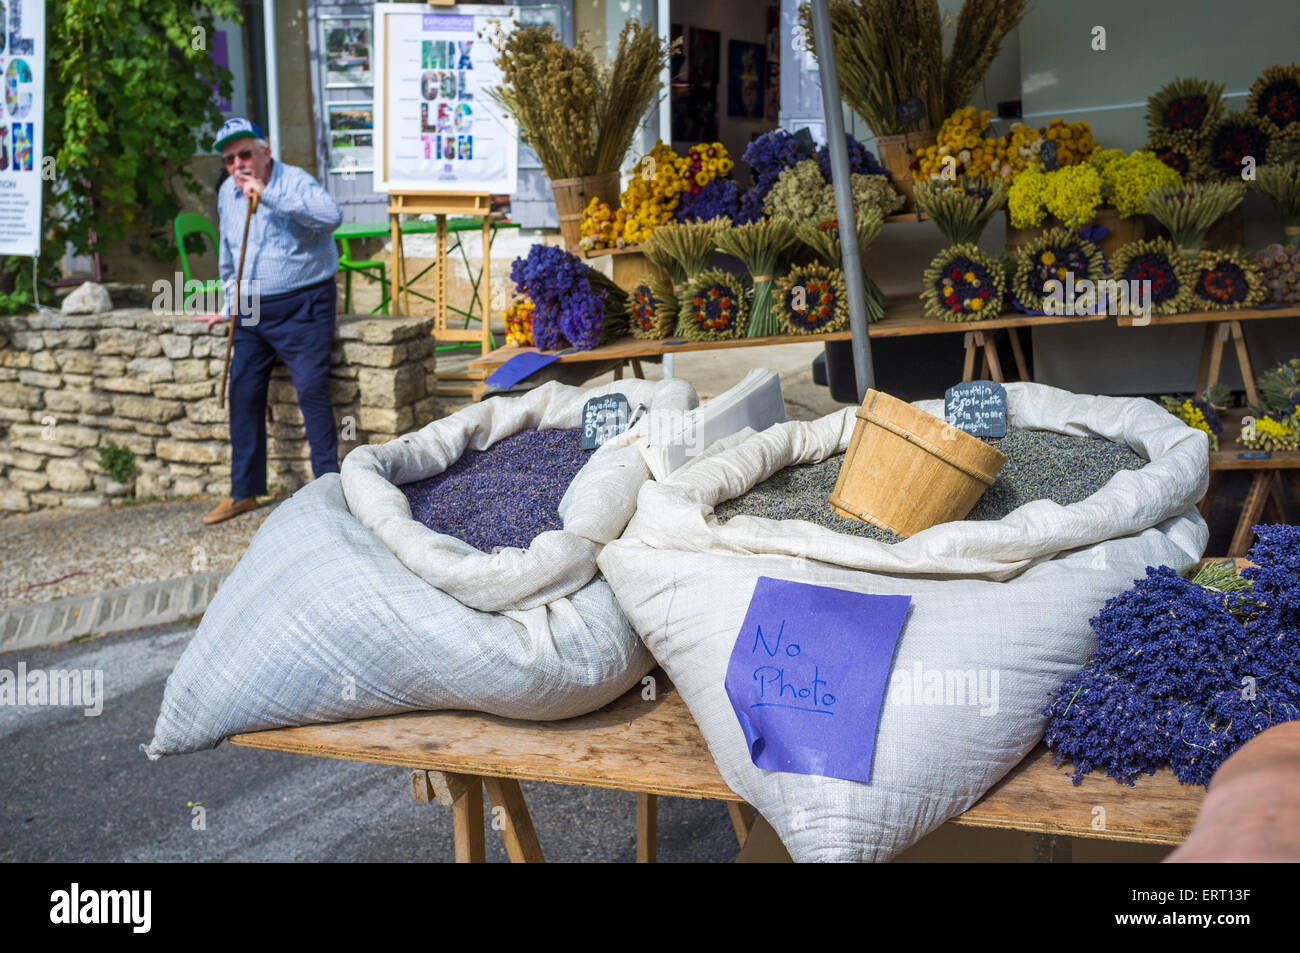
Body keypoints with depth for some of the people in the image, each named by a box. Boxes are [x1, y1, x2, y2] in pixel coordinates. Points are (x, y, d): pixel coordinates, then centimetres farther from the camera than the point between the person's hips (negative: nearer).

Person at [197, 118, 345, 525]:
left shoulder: (295, 182, -11)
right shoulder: (227, 193, 11)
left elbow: (332, 216, -34)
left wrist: (269, 197, -34)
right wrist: (230, 307, 25)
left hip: (301, 306, -6)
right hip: (252, 309, 7)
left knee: (311, 388, -13)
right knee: (243, 394, 5)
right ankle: (243, 492, 15)